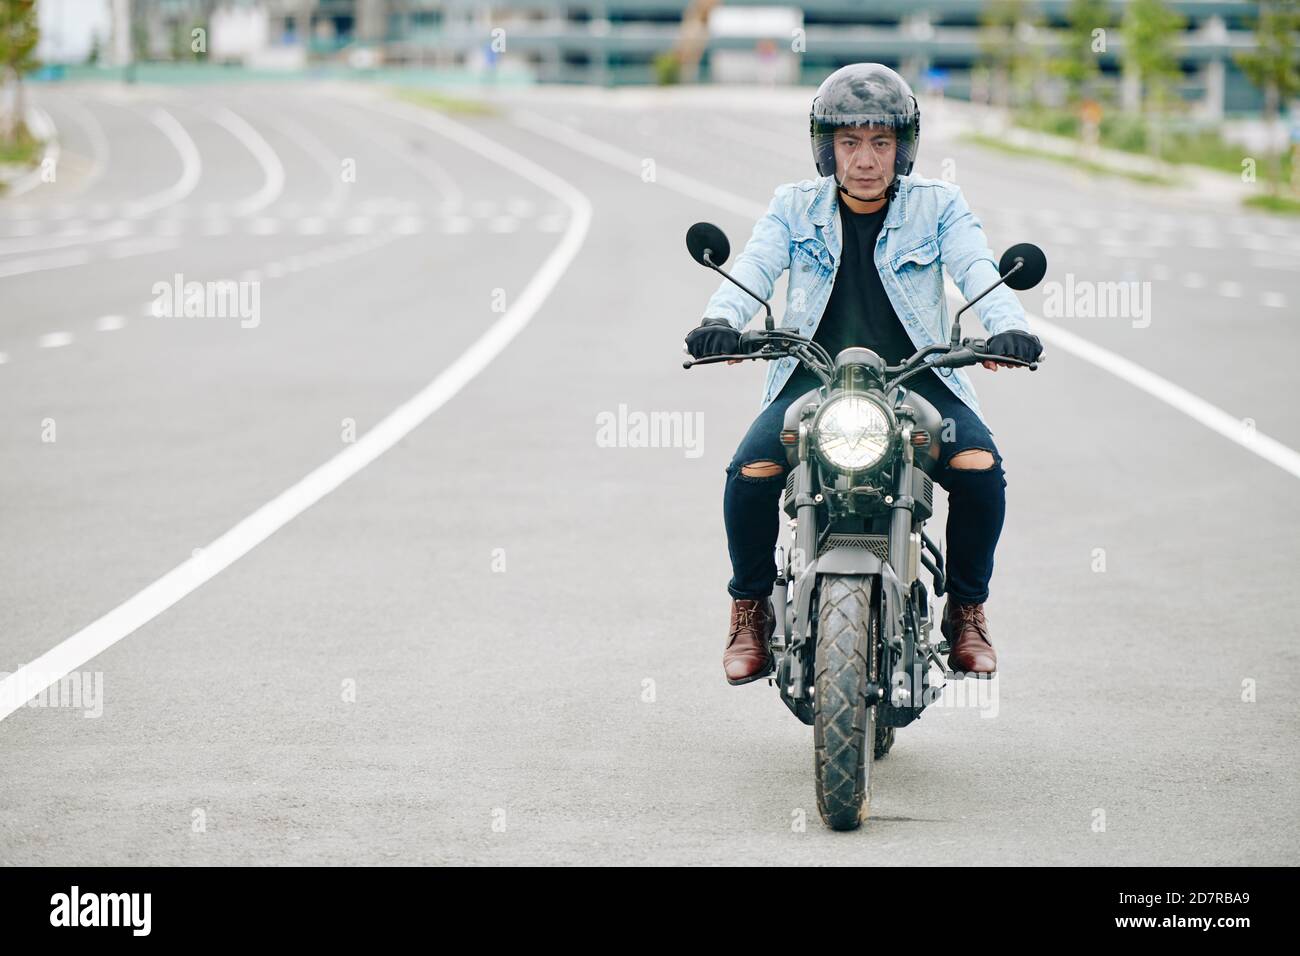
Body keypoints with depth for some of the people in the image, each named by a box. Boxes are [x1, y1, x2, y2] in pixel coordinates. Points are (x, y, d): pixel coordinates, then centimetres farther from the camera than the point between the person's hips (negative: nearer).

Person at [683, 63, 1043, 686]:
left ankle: (966, 611, -3)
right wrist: (720, 320, -31)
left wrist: (1007, 327, -31)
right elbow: (753, 268, -7)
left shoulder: (938, 206, 8)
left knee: (980, 466, -27)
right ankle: (750, 610, -1)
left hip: (915, 378, 0)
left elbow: (977, 272, -9)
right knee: (751, 471, -26)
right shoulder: (795, 208, 10)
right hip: (813, 376, 0)